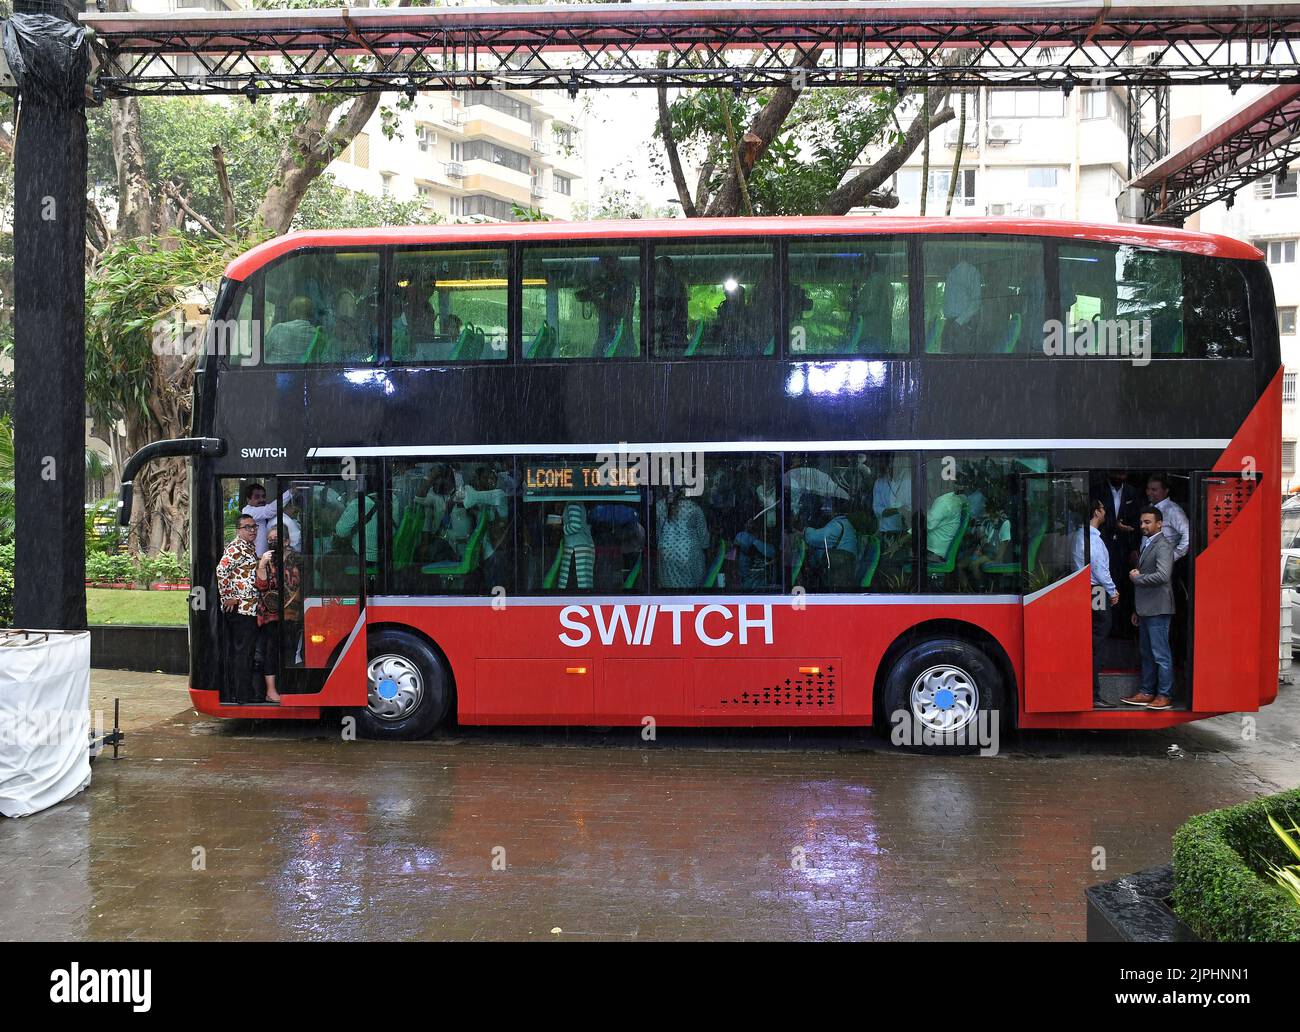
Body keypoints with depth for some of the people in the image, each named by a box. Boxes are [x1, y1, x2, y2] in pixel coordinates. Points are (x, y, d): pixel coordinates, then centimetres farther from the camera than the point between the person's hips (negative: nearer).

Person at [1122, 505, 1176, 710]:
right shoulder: (1146, 544, 18)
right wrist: (1137, 610, 20)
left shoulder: (1163, 546, -11)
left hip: (1158, 609, -10)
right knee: (1146, 653, 14)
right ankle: (1147, 692, 21)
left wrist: (1137, 577, -12)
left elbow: (1163, 575, -26)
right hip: (1146, 609, 10)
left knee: (1161, 654, -4)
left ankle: (1165, 696, 2)